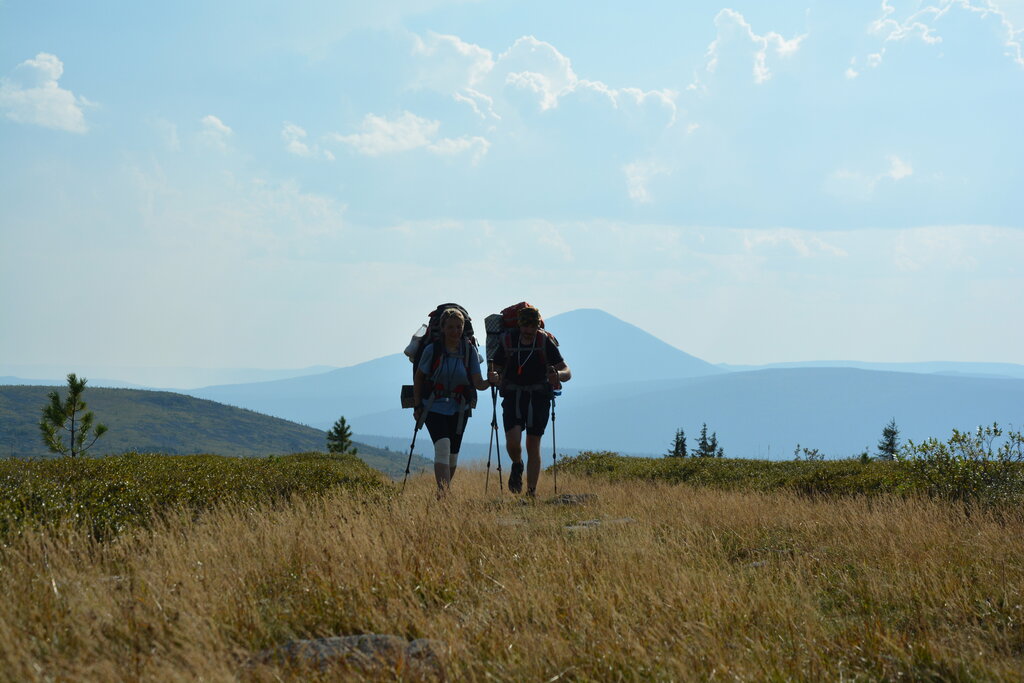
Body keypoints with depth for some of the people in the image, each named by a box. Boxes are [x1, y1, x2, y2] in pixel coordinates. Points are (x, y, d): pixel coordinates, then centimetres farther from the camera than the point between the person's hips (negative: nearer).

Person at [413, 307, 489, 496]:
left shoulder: (470, 351, -3)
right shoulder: (433, 350, -8)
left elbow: (478, 383, -8)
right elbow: (418, 377, 3)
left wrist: (489, 382, -30)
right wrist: (417, 406, 2)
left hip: (458, 409, 3)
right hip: (434, 407, -3)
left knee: (452, 454, 9)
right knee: (442, 445, -22)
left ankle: (446, 490, 30)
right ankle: (442, 492, -30)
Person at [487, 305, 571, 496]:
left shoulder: (546, 342, -6)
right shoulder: (507, 341, -3)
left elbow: (567, 372, -6)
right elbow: (497, 370, 7)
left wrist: (558, 375, -30)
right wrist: (494, 378, -18)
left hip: (538, 398, 0)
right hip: (512, 396, 0)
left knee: (533, 446, -1)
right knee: (512, 440, -17)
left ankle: (531, 491, 7)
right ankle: (517, 466, 17)